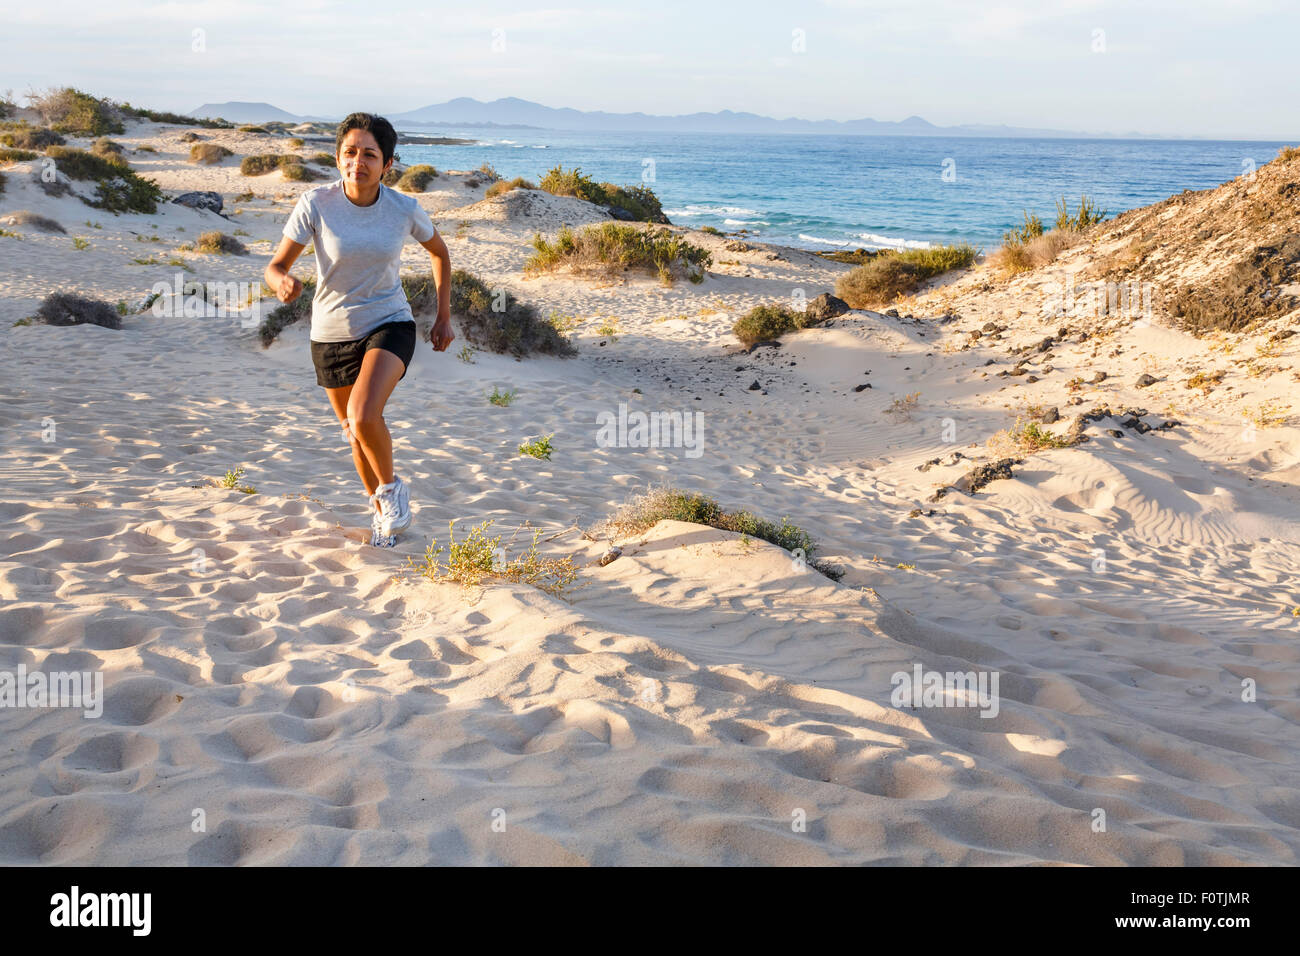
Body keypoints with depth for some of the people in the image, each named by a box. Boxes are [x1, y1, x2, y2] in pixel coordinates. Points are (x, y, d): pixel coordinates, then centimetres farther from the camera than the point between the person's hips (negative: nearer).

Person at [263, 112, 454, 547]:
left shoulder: (404, 209, -12)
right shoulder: (316, 204, -15)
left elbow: (439, 252, 8)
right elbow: (275, 266, -13)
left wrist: (444, 316, 7)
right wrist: (282, 283, -37)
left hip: (389, 324, -2)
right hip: (332, 332, 2)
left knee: (364, 417, -26)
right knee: (356, 434, 15)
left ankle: (391, 488, 4)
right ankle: (381, 509, 42)